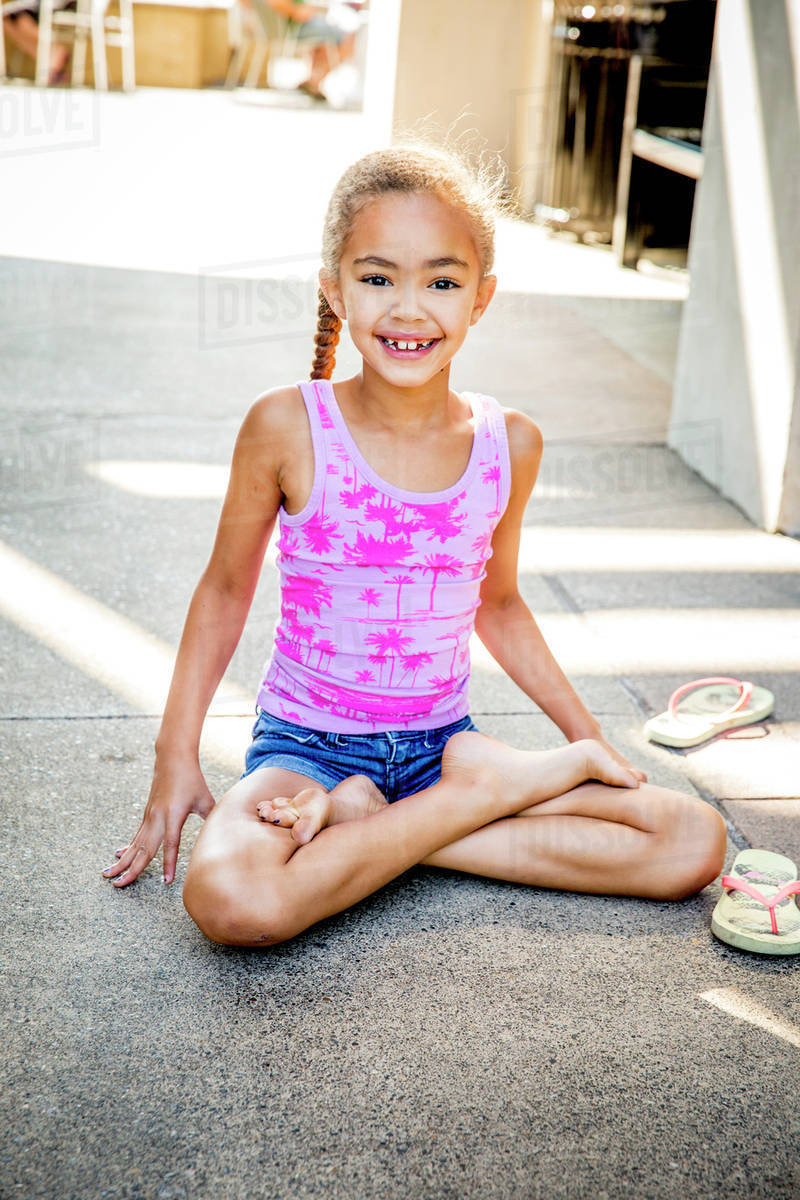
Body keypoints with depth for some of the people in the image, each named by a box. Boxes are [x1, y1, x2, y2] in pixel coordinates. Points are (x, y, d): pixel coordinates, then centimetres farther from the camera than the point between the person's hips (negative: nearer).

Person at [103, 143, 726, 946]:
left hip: (441, 742, 4)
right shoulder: (288, 427, -13)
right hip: (305, 743, -3)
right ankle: (508, 789, -14)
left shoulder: (509, 444, -4)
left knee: (697, 843, -10)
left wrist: (589, 739, 11)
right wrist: (176, 756, -2)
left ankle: (369, 821, -9)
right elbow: (225, 589, 0)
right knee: (232, 901, -36)